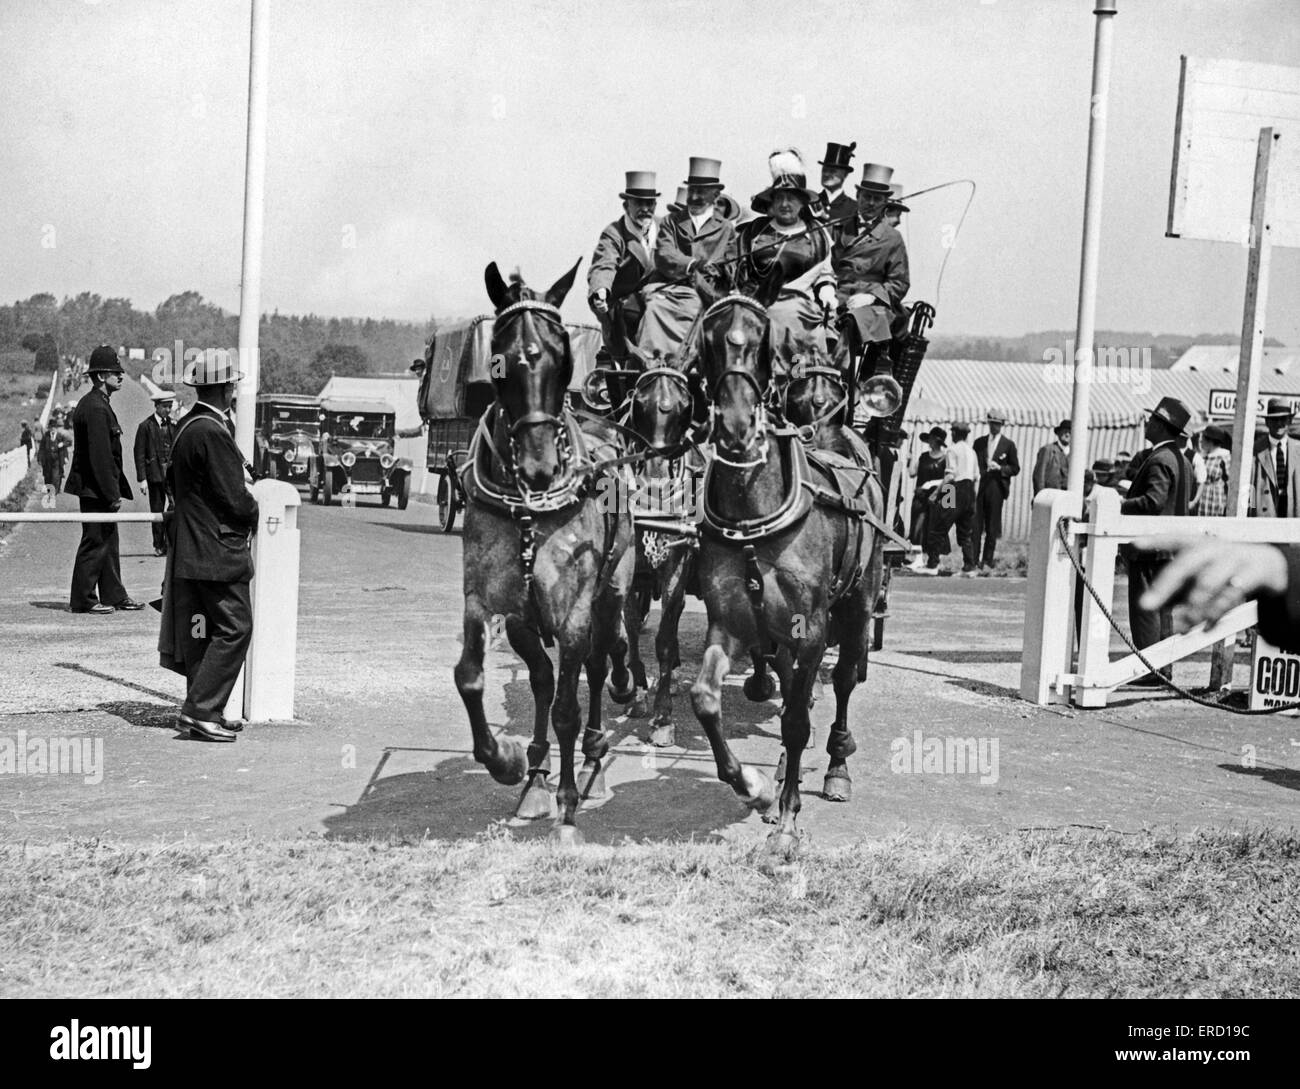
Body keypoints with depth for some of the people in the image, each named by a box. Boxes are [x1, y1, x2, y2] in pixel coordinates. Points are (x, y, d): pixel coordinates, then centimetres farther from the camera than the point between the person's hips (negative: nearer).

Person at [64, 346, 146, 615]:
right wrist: (112, 494, -21)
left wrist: (117, 489, 18)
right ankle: (83, 600, 4)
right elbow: (100, 457, -22)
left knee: (108, 541, 14)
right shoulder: (96, 409, -18)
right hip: (95, 489, -11)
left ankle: (114, 595, 21)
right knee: (95, 542, -3)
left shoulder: (96, 404, 15)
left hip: (98, 489, 11)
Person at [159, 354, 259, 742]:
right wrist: (256, 514, 1)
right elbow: (234, 497, -19)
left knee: (201, 631, 12)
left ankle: (203, 713, 17)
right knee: (235, 627, -8)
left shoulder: (186, 427, 12)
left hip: (190, 546, 10)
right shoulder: (212, 433, -19)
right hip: (217, 549, -10)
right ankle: (200, 710, -10)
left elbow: (173, 481, 22)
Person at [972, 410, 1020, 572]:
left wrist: (1000, 468, -11)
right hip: (979, 486, 2)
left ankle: (987, 562, 6)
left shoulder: (1008, 445, 5)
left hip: (996, 487, -2)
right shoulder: (979, 442, 13)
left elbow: (1015, 469, 6)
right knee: (975, 525, -4)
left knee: (991, 528, 1)